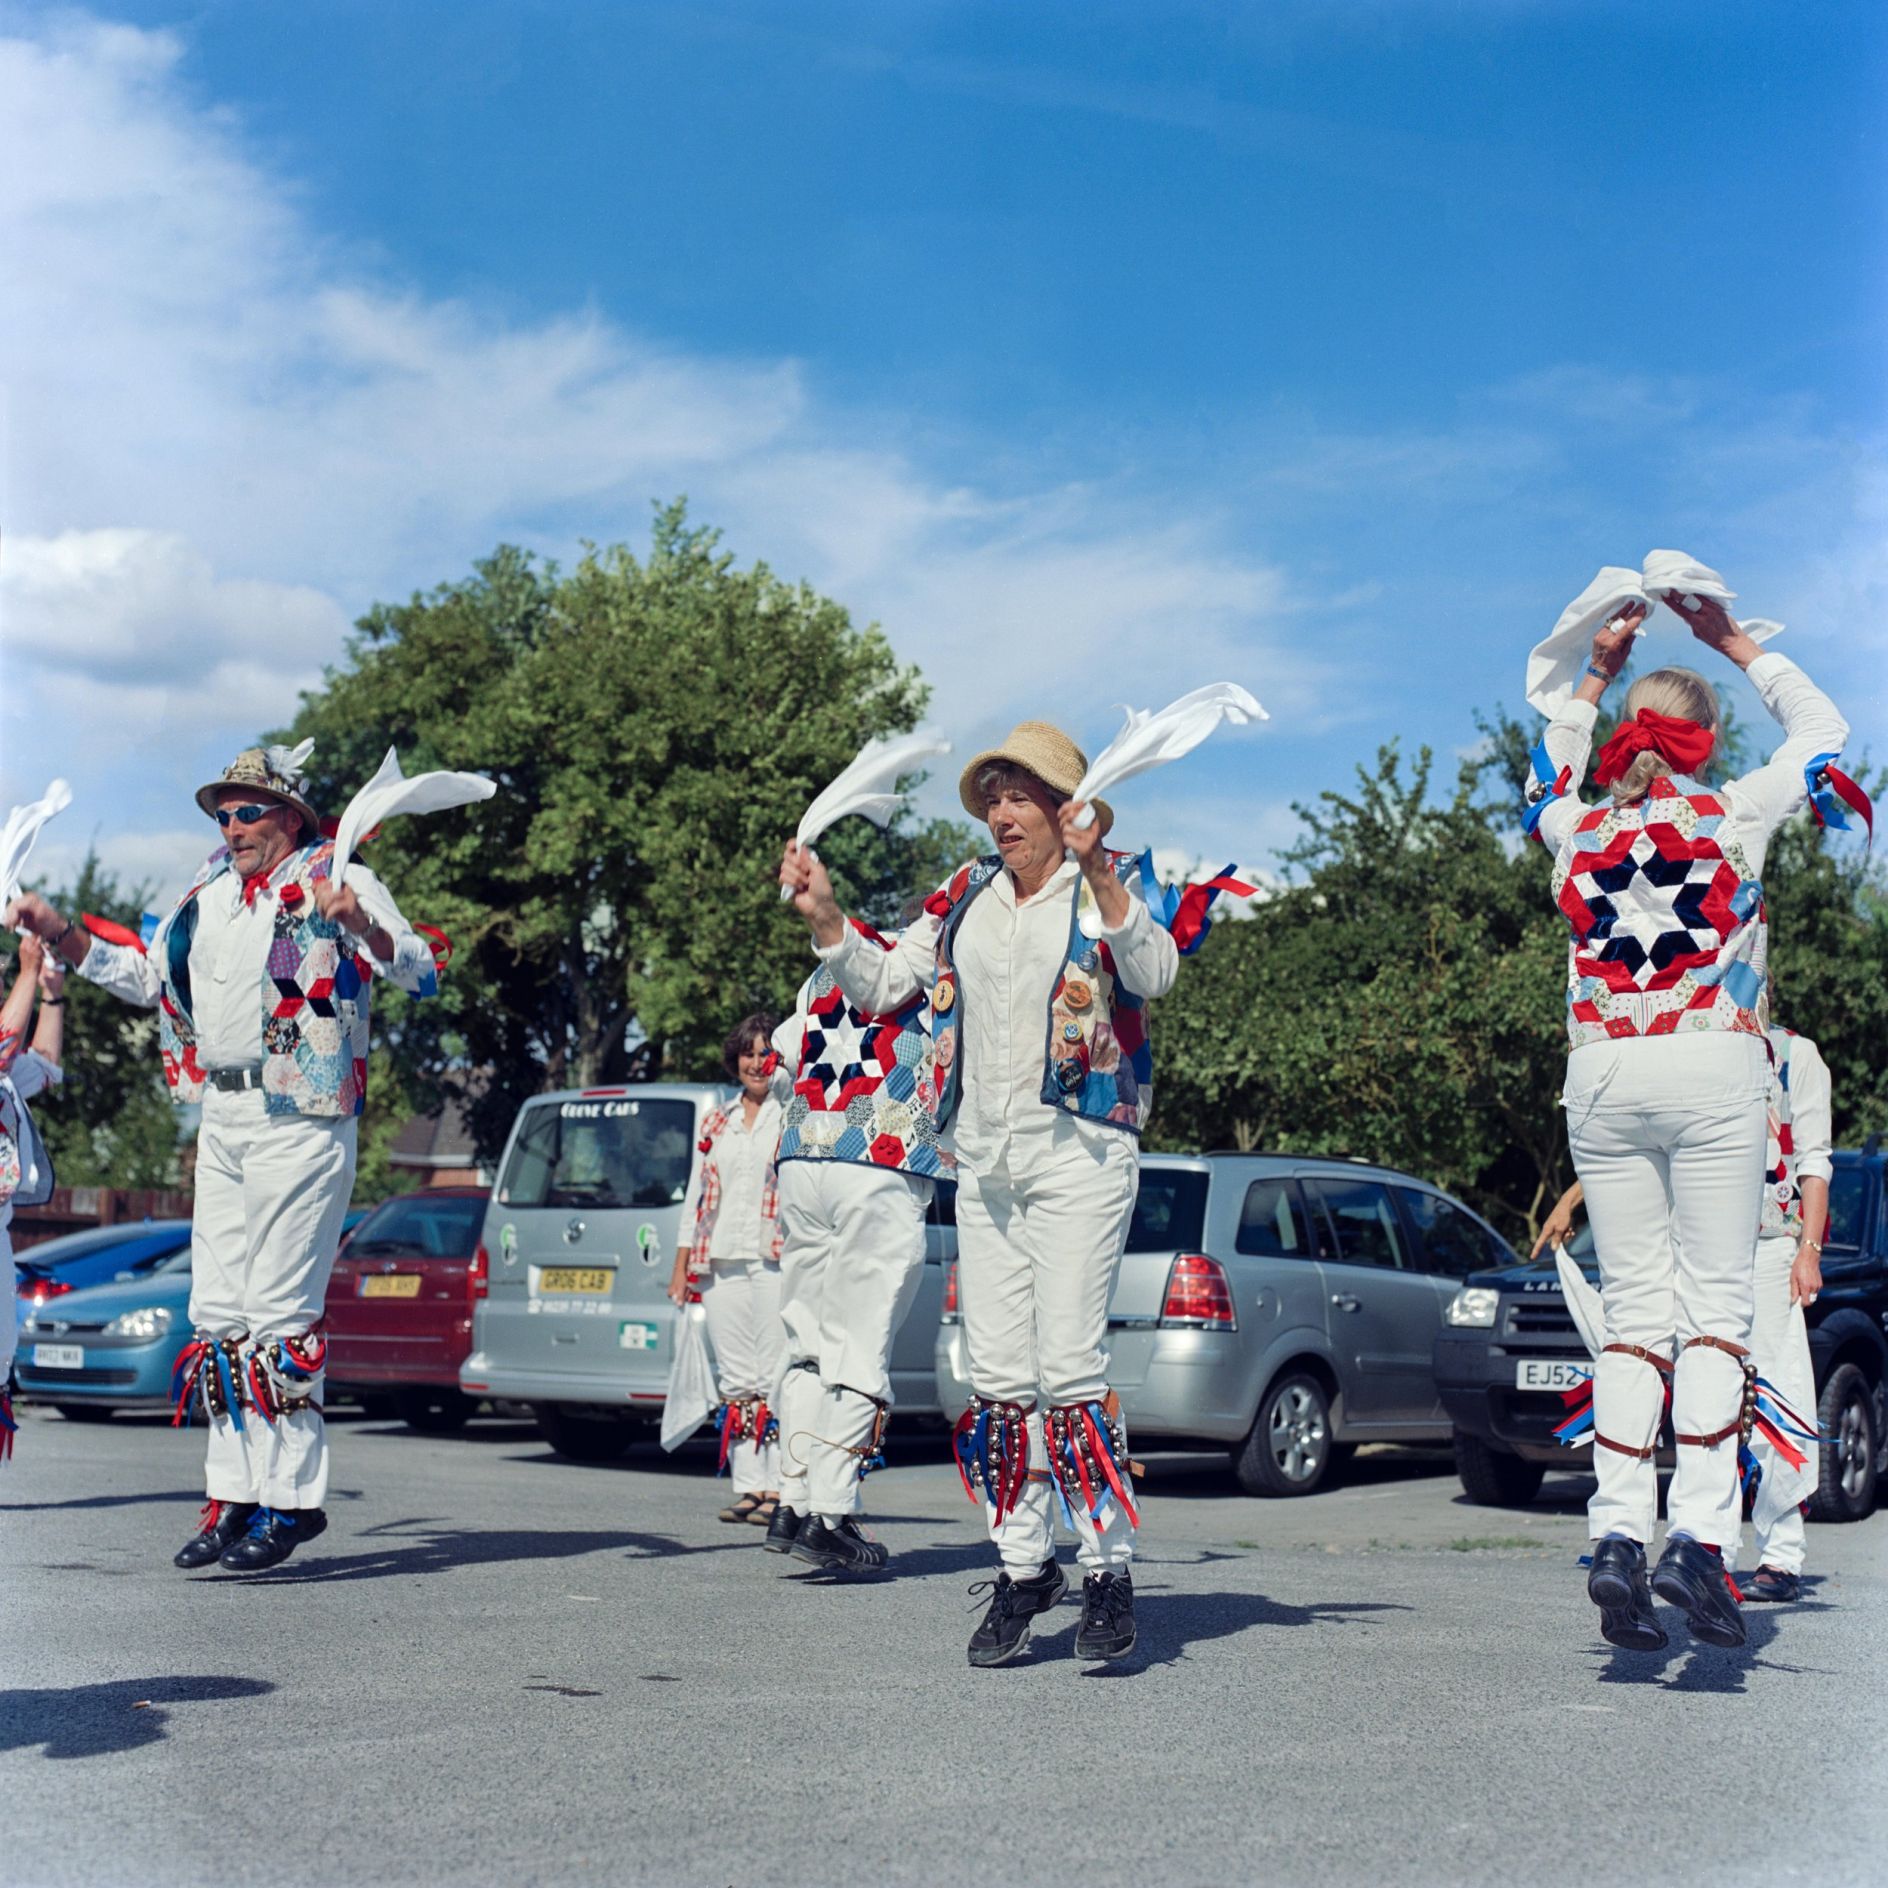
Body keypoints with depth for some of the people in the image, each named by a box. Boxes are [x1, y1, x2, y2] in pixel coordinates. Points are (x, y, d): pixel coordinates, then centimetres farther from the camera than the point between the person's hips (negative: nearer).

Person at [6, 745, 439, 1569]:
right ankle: (233, 1492, 14)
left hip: (299, 1120, -8)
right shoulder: (209, 893, 17)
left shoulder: (337, 880, -4)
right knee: (218, 1313, 8)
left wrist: (362, 927, -35)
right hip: (221, 1115, 8)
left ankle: (291, 1494, -3)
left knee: (279, 1311, -8)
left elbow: (418, 972, -16)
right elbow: (147, 977, 29)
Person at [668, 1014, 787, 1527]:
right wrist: (682, 1264, 16)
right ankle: (748, 1485, 5)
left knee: (775, 1378, -9)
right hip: (720, 1263, 5)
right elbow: (695, 1194, 21)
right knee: (736, 1381, 3)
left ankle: (779, 1486, -9)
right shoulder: (715, 1123, 20)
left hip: (776, 1259, -5)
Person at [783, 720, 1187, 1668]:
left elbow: (1154, 973, -22)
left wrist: (1096, 874, -34)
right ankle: (1023, 1564, 15)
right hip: (984, 1159, 6)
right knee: (997, 1373, 5)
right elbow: (881, 985, 16)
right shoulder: (966, 895, 13)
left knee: (1069, 1364, -12)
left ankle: (1109, 1568, -2)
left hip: (1079, 1153, -6)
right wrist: (823, 916, 2)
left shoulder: (1106, 886, -3)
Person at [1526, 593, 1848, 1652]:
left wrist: (1598, 678, 34)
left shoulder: (1579, 833, 8)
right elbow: (1822, 728, 19)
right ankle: (1699, 1540, -13)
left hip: (1602, 1074, 3)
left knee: (1636, 1305, 6)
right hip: (1714, 1064, -3)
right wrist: (1736, 646, 26)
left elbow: (1548, 778, 34)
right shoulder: (1734, 817, 1)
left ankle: (1619, 1536, -4)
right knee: (1716, 1301, -3)